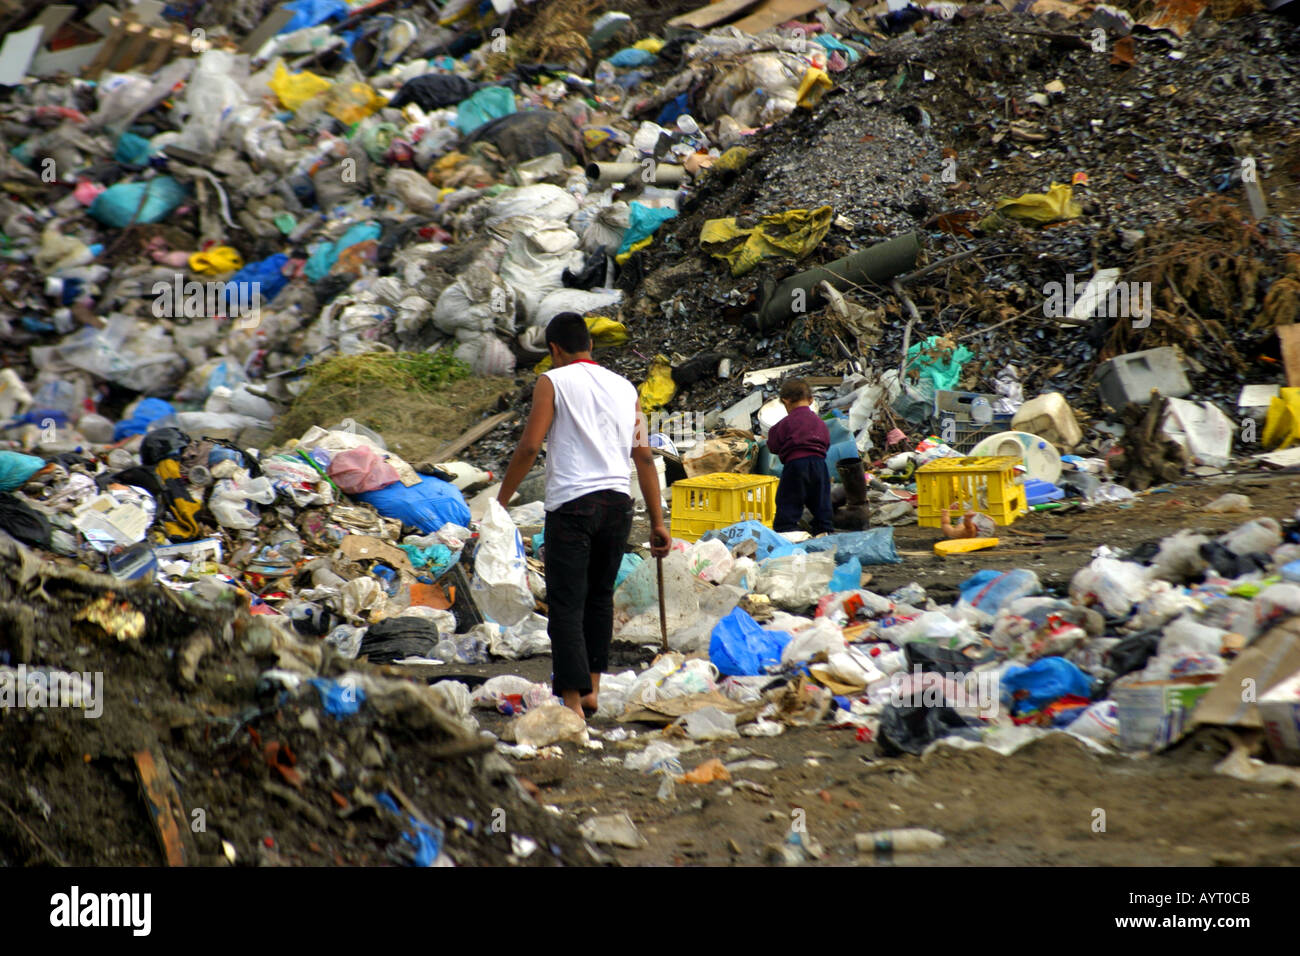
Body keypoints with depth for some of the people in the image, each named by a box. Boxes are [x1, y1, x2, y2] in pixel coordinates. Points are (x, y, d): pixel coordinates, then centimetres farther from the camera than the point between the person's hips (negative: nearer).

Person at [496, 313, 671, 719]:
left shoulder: (553, 381, 2)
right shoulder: (624, 387, 16)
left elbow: (530, 446, -7)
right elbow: (644, 456, 12)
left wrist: (499, 502, 1)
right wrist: (657, 522, 13)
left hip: (572, 503, -5)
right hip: (619, 502, 5)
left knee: (566, 604, -3)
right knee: (600, 596, 20)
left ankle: (573, 700, -11)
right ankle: (592, 687, 22)